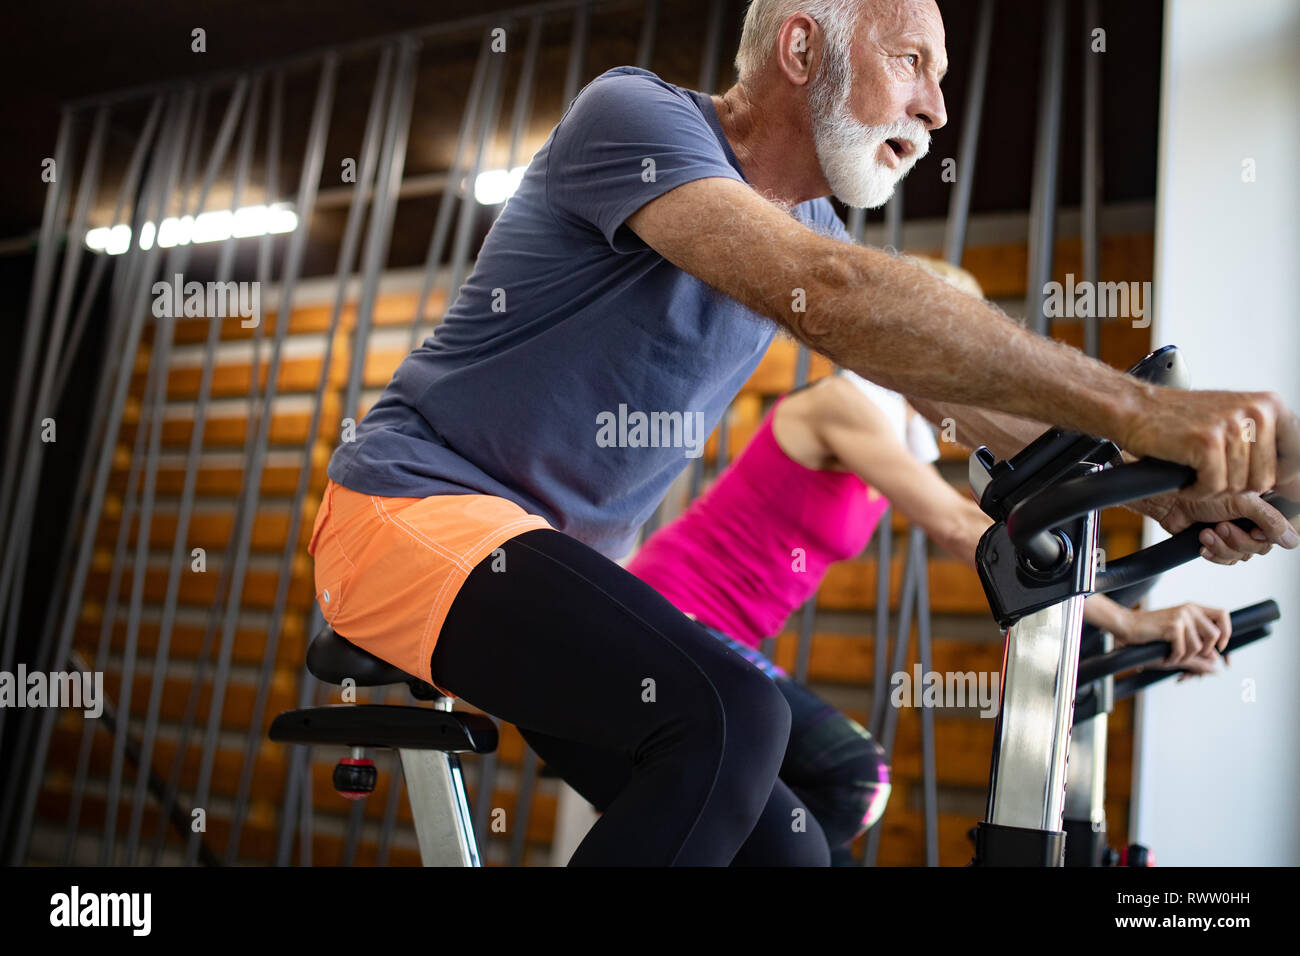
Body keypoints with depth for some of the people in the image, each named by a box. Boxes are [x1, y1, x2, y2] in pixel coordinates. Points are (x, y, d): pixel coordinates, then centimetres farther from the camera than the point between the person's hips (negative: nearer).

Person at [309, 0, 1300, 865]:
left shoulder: (803, 223, 10)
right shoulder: (635, 112, -15)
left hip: (561, 559, 8)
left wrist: (1152, 485, -9)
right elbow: (830, 297, -32)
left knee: (781, 843, -2)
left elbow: (953, 376, 6)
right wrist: (1134, 409, -35)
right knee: (731, 721, -31)